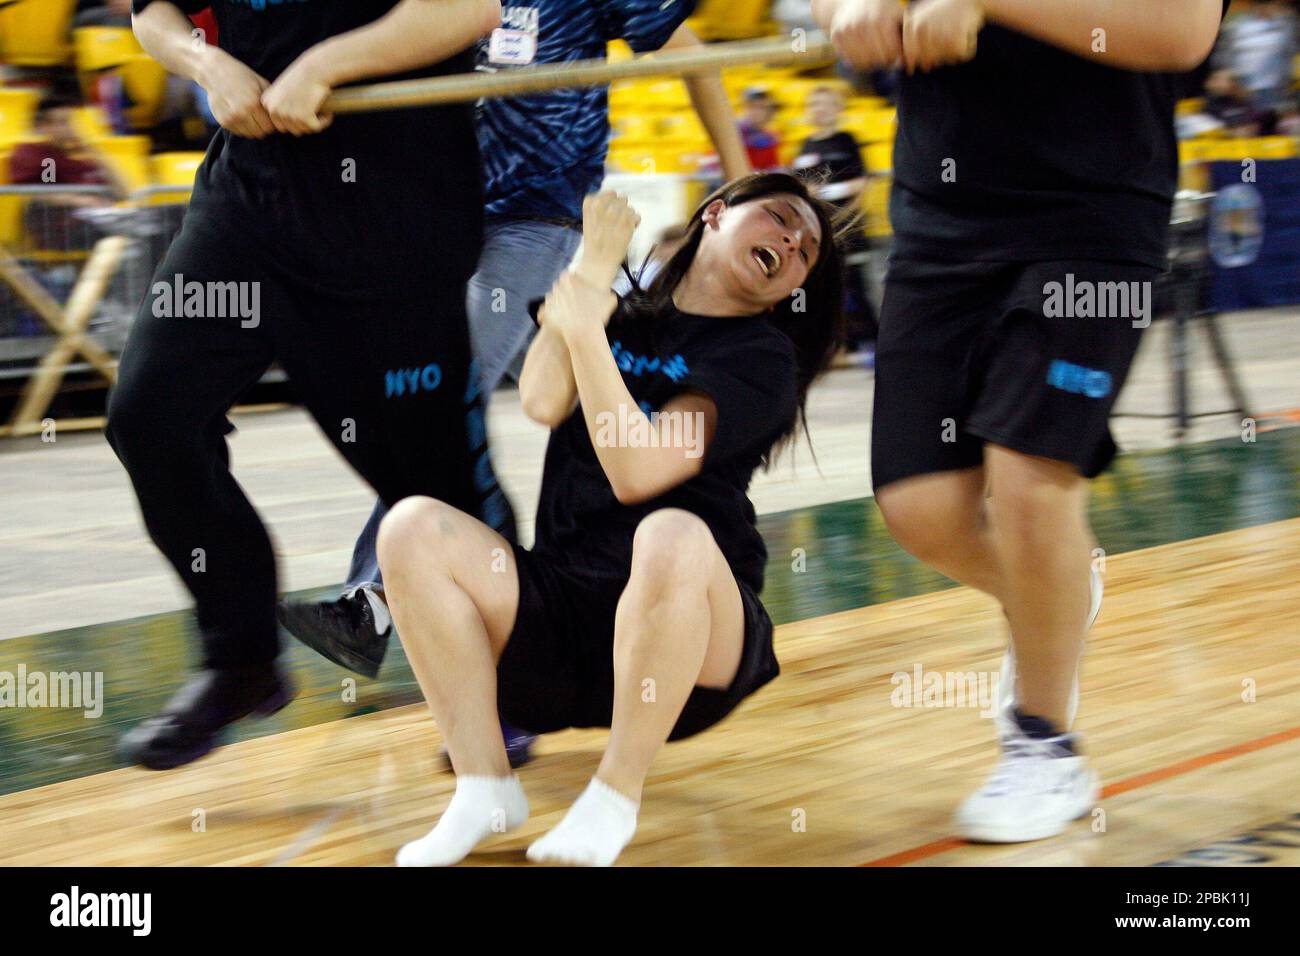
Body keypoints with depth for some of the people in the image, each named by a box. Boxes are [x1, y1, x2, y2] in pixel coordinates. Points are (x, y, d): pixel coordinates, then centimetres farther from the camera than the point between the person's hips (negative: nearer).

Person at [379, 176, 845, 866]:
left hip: (694, 643, -4)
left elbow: (638, 472, -13)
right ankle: (484, 787, -14)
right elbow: (543, 403, -7)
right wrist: (595, 266, -2)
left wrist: (586, 330, -13)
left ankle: (615, 797, -23)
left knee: (672, 535, -37)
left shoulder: (762, 356, 1)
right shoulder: (621, 314, 15)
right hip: (559, 615, 4)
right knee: (413, 528, -18)